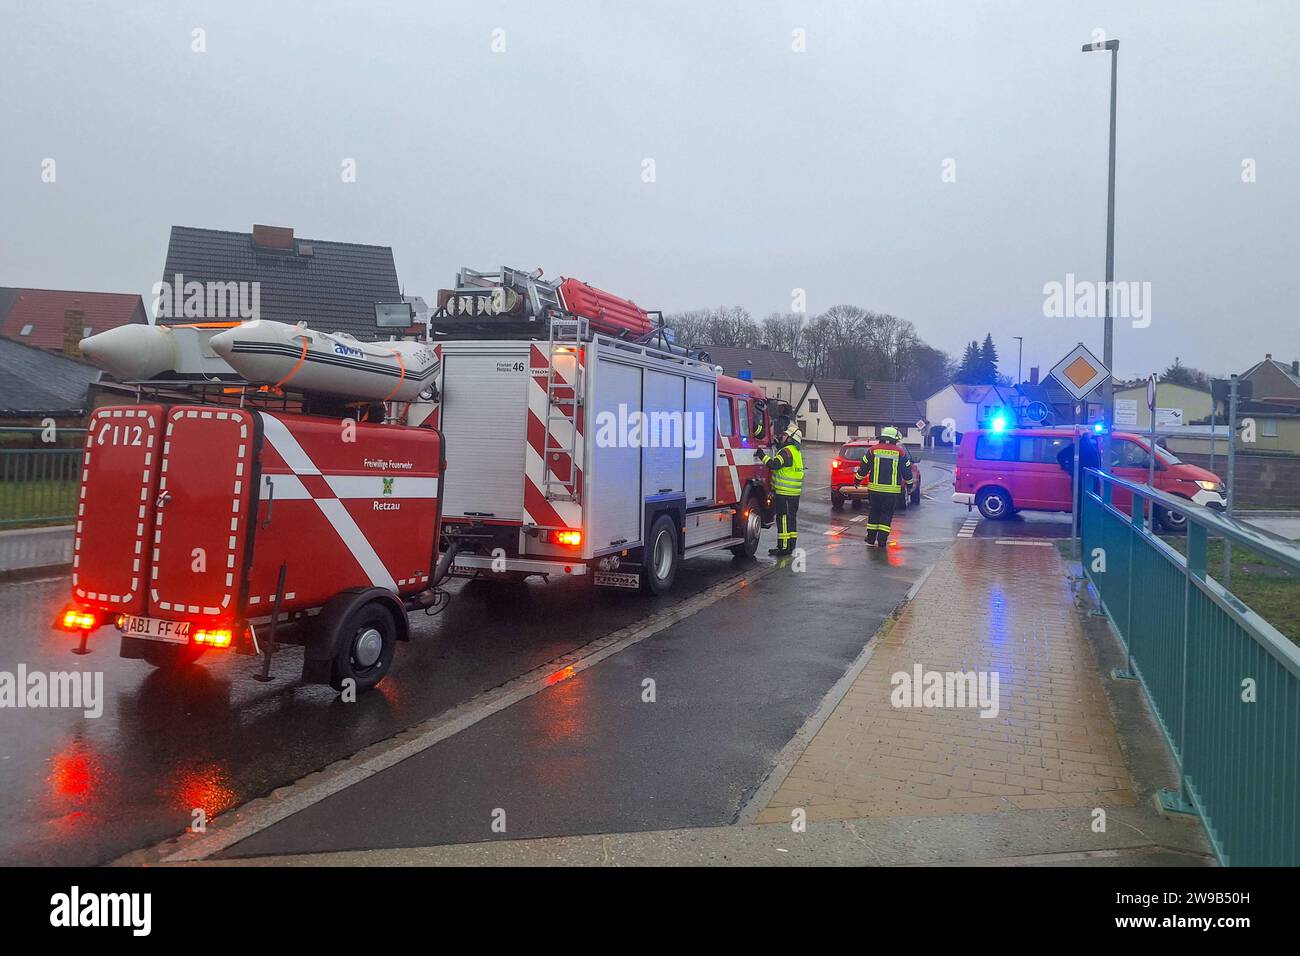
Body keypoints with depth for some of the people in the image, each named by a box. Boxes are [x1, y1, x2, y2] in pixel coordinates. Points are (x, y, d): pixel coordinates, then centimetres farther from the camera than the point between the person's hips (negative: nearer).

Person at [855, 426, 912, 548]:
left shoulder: (873, 450, 1)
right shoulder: (901, 452, 0)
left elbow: (863, 468, 6)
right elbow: (907, 472, 8)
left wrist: (857, 480, 21)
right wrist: (909, 483, 25)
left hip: (874, 488, 1)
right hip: (892, 490, -1)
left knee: (873, 513, 12)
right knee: (887, 514, 6)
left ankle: (871, 540, 15)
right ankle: (882, 541, 0)